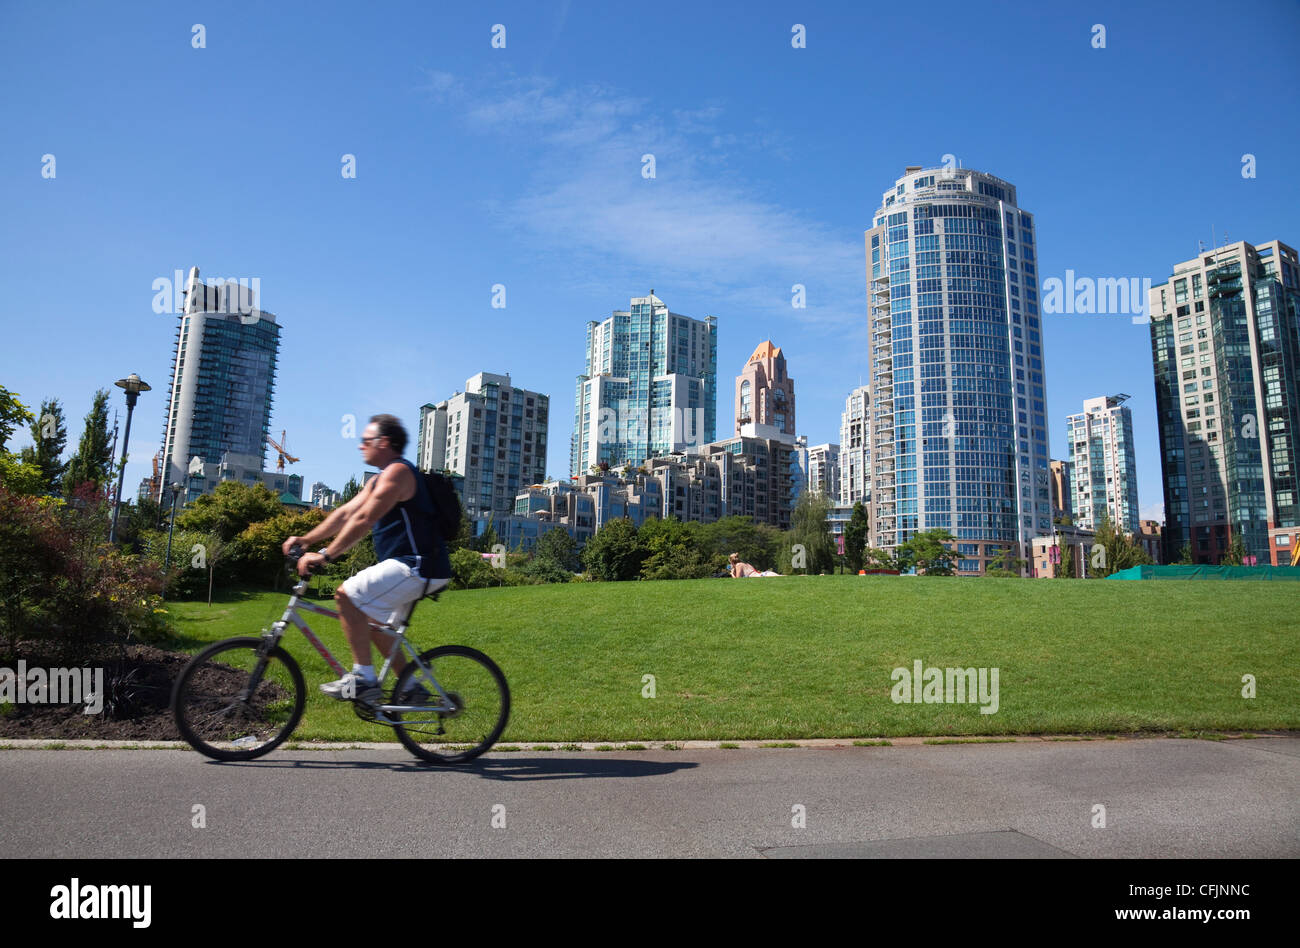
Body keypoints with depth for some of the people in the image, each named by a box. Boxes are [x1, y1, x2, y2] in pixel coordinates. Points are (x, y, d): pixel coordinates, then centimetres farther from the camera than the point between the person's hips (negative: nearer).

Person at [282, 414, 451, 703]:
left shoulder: (397, 472, -14)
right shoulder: (378, 481, 20)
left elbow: (363, 520, -21)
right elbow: (345, 514, 17)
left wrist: (325, 555, -21)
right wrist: (305, 540, 10)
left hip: (419, 565, -11)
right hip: (412, 564, 11)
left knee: (347, 594, -15)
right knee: (376, 624, 17)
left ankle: (363, 678, -10)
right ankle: (411, 687, 23)